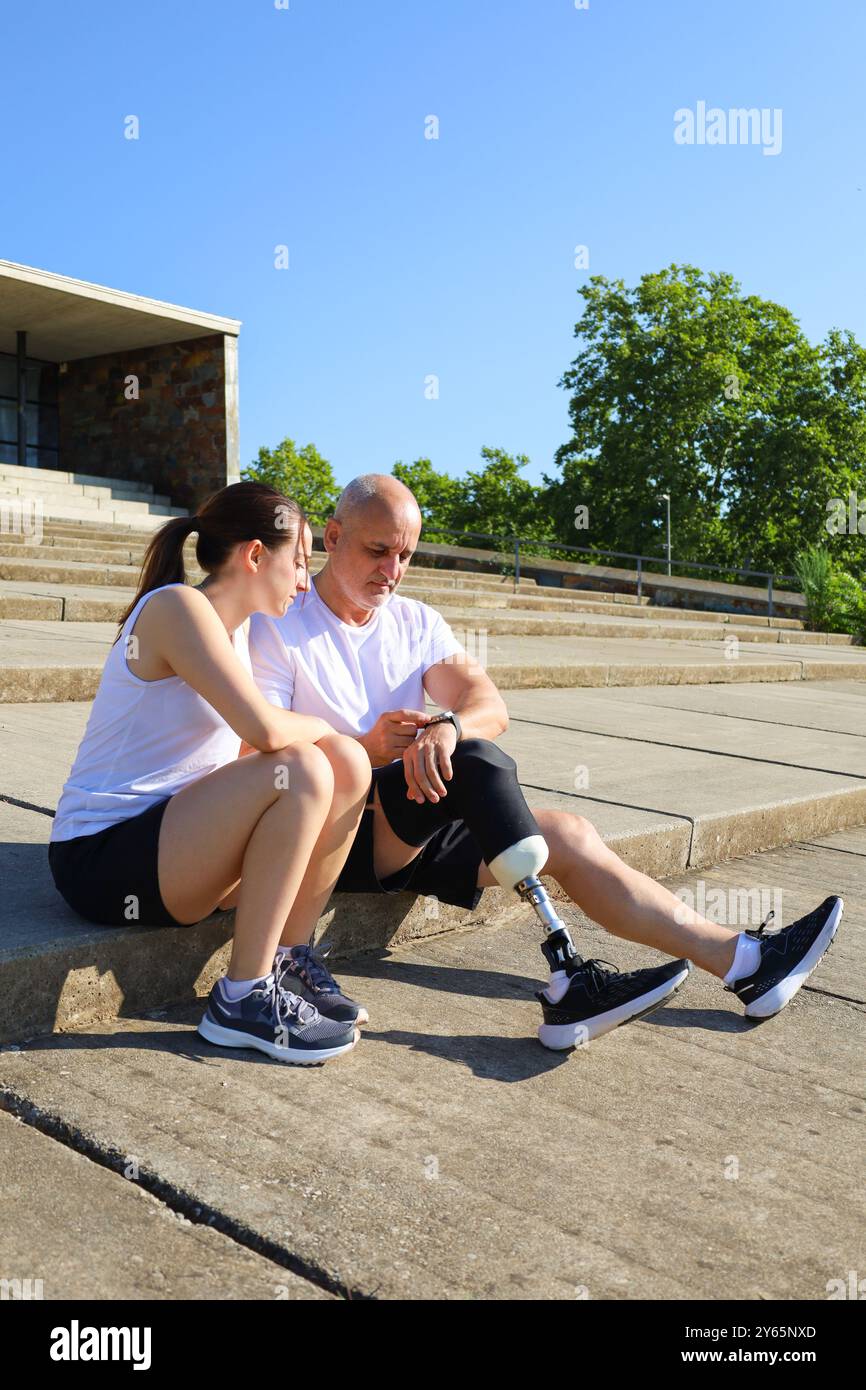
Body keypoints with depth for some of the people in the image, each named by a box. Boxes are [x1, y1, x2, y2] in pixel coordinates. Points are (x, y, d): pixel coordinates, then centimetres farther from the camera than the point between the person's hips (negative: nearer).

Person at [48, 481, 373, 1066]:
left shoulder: (238, 627, 12)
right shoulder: (177, 606, -17)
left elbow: (250, 751, 8)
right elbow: (264, 730, -29)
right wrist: (321, 727, -8)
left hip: (168, 832, 9)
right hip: (101, 856, -9)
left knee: (348, 764, -3)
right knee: (303, 770, -27)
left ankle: (284, 962, 3)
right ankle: (243, 999, -15)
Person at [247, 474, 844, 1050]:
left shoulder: (416, 623, 11)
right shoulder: (276, 628, -4)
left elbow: (491, 707, -6)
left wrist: (447, 727, -29)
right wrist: (367, 749, -26)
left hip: (416, 829, 6)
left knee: (568, 835, -7)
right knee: (473, 760, -29)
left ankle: (742, 960, -5)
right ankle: (568, 981, -32)